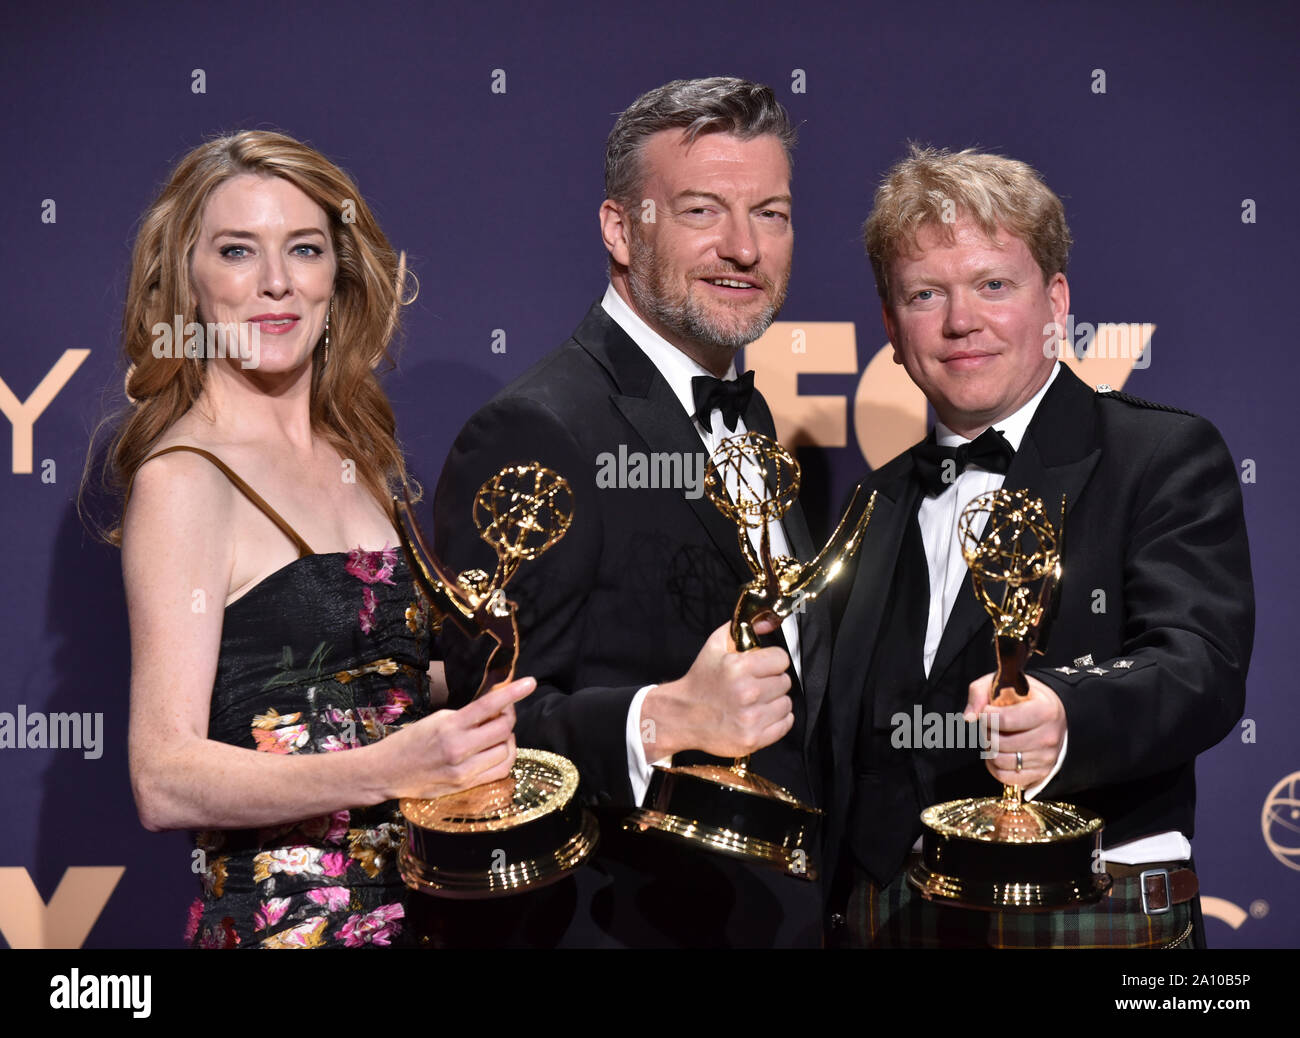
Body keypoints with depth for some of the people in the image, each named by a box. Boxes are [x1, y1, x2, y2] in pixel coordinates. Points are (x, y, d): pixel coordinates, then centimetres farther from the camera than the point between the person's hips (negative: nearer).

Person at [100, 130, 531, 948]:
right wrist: (386, 769, -32)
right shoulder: (184, 478, -14)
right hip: (279, 919, -7)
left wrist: (482, 696, -4)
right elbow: (165, 781, -20)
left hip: (406, 900, 7)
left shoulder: (355, 458, 7)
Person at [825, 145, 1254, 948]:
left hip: (1093, 915, -4)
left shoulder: (1169, 455, -5)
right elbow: (858, 739, 13)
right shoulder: (885, 497, 11)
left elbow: (1201, 666, -20)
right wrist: (833, 911, -1)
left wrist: (1062, 720, -39)